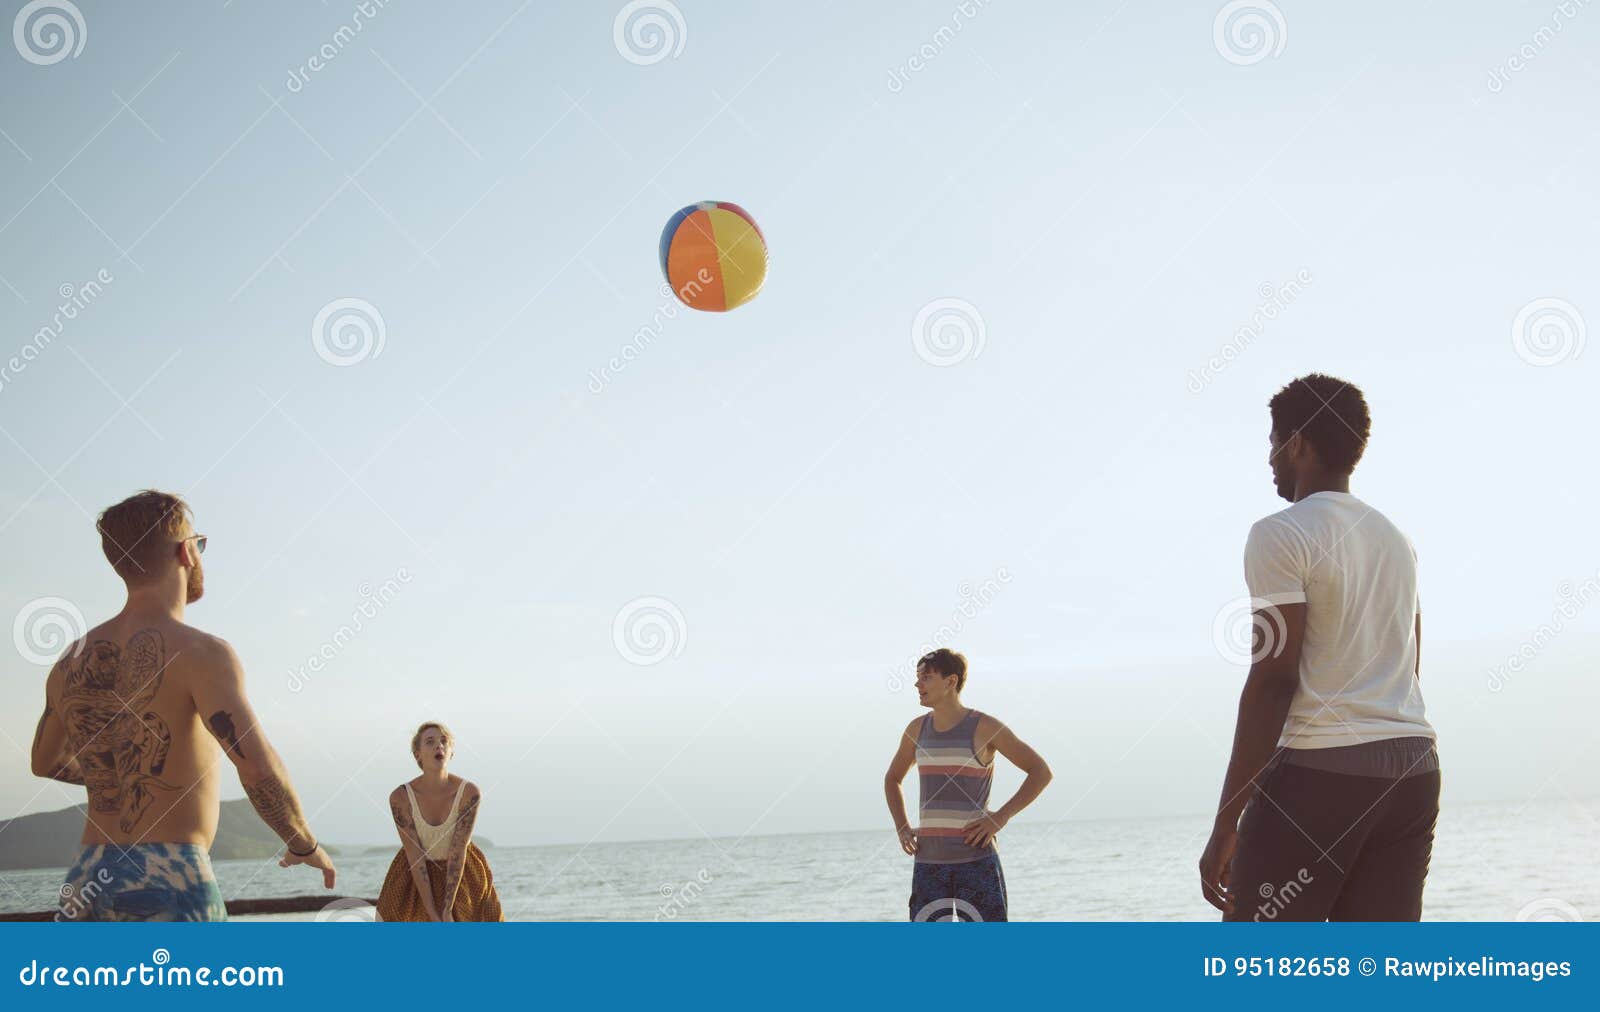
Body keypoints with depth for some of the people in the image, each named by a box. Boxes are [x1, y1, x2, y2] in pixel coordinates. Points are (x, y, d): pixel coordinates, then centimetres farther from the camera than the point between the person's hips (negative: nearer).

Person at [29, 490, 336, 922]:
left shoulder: (72, 661, 13)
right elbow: (259, 769, -22)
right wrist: (306, 846, -5)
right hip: (170, 884, -7)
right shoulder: (200, 653, -10)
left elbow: (45, 763, 30)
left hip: (86, 885, 7)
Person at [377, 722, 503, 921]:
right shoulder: (400, 797, -22)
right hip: (415, 879, 0)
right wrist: (432, 914, -23)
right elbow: (415, 857, -21)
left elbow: (458, 852, -23)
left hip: (462, 875, 0)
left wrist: (448, 910, -25)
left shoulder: (470, 792, -23)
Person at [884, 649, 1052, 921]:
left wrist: (1000, 818, -11)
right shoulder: (917, 729, 9)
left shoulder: (984, 727, -5)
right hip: (929, 859, 5)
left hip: (976, 857, -4)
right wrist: (901, 828, 10)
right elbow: (892, 778, 26)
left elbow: (1041, 772, -3)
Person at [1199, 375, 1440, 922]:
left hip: (1320, 768, -7)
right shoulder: (1395, 538, 18)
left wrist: (1226, 823, -13)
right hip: (1413, 766, 8)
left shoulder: (1282, 534, -6)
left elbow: (1274, 679, -14)